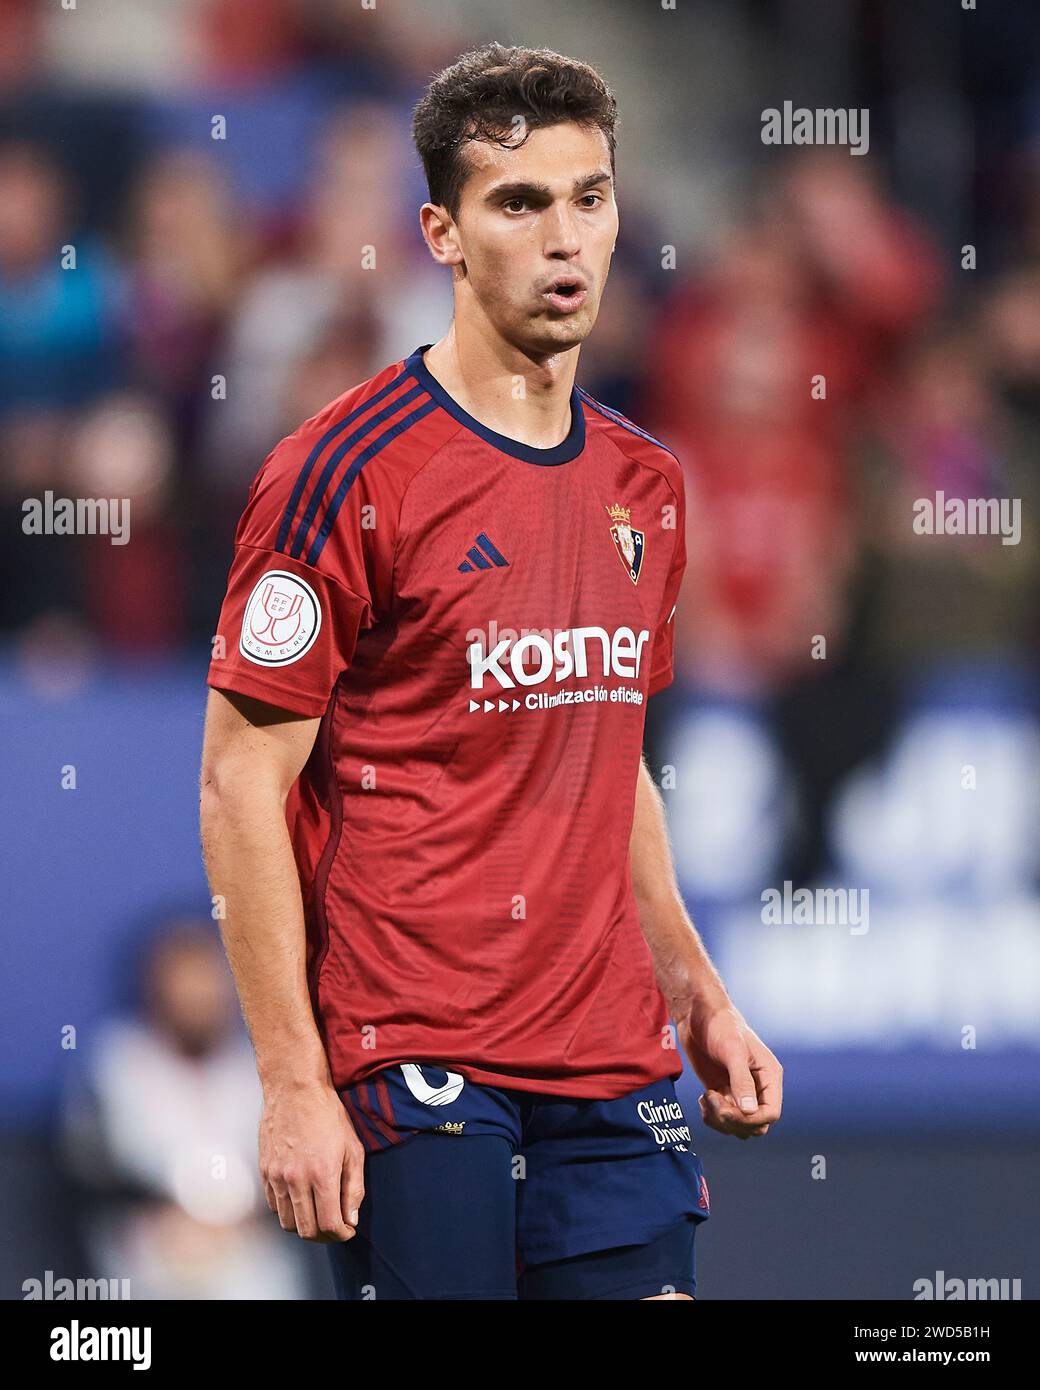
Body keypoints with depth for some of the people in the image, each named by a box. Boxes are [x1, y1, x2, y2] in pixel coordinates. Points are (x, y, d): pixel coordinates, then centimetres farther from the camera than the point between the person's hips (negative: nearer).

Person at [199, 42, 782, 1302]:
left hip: (616, 1071, 6)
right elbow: (242, 785, -10)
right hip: (414, 1076, -6)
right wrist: (292, 1085, -15)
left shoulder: (643, 485, 12)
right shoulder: (348, 474, -9)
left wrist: (695, 996, 15)